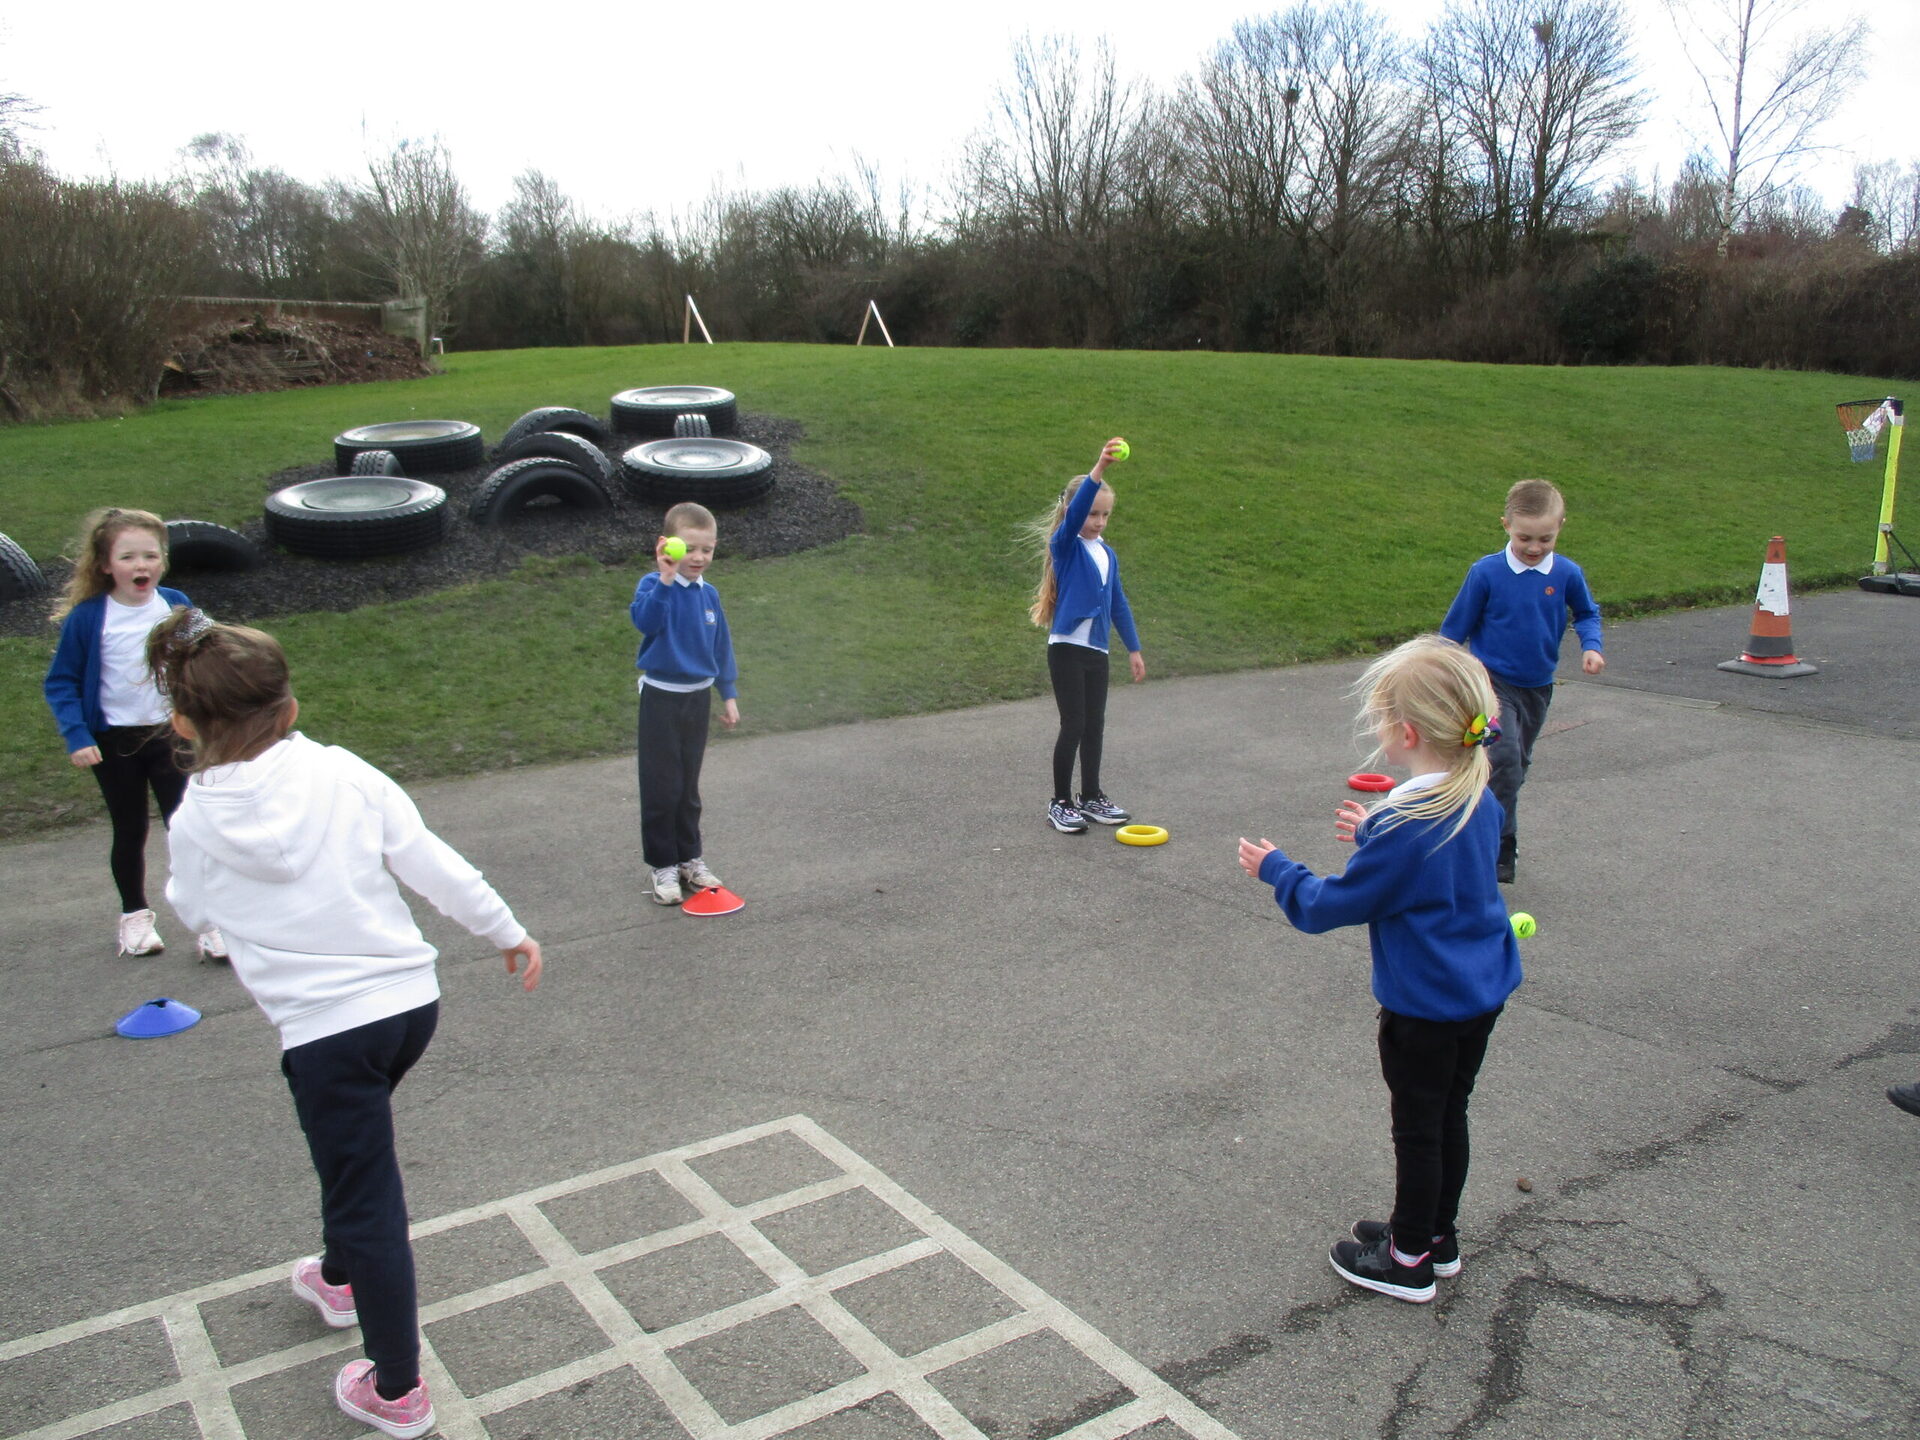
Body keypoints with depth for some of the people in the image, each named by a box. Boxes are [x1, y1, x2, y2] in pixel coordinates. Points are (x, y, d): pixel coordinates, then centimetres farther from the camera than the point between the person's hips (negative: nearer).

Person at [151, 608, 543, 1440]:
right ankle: (340, 1279, 54)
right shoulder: (345, 774, -5)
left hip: (324, 1028, -3)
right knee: (355, 1155, 30)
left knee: (366, 1200, 7)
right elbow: (432, 864, -2)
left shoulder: (194, 824, -5)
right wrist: (507, 932, 9)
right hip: (412, 1000, 4)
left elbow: (195, 911, 14)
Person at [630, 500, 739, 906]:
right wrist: (665, 580, -44)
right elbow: (645, 620, -35)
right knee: (661, 786, 2)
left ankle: (689, 857, 27)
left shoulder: (709, 594, 4)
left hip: (698, 696, 5)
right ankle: (661, 864, 14)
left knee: (688, 786, 15)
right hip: (662, 698, -5)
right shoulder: (654, 586, -13)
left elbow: (721, 645, 13)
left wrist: (729, 694, 14)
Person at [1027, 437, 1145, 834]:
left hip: (1098, 652, 6)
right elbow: (1074, 513, -28)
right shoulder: (1065, 545, -8)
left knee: (1094, 726, 13)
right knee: (1073, 725, -3)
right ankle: (1060, 803, 9)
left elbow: (1118, 603, 18)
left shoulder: (1108, 554, 11)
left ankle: (1091, 797, 26)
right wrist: (1099, 469, -39)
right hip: (1067, 649, -6)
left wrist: (1133, 648, 19)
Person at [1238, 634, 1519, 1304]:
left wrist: (1275, 870, -3)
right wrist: (1375, 835, 21)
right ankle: (1437, 1234, 38)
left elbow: (1333, 904, -18)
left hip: (1425, 1009, -8)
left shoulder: (1403, 824, -28)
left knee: (1418, 1130, 8)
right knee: (1449, 1117, 21)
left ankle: (1409, 1260, 25)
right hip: (1483, 992, 8)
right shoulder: (1480, 802, -3)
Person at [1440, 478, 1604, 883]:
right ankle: (1500, 849, -14)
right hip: (1493, 682, -5)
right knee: (1504, 757, -21)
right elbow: (1455, 627, -3)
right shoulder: (1486, 572, -14)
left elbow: (1586, 613, 15)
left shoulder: (1567, 574, -5)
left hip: (1538, 687, 5)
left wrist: (1591, 646, -4)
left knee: (1516, 765, 16)